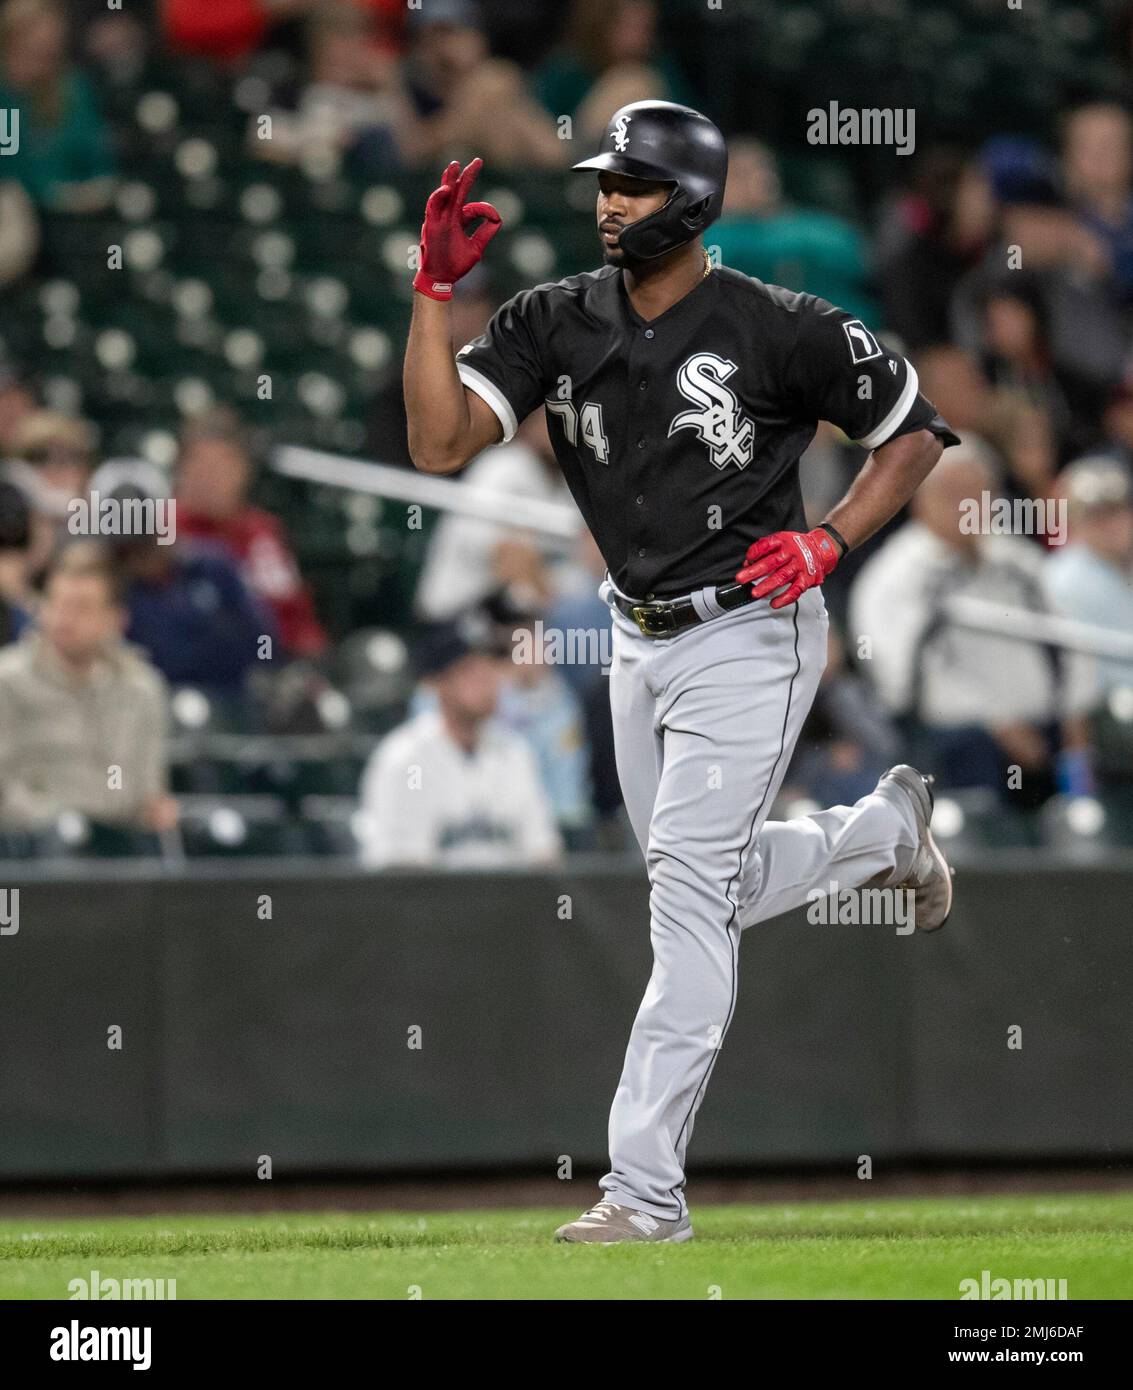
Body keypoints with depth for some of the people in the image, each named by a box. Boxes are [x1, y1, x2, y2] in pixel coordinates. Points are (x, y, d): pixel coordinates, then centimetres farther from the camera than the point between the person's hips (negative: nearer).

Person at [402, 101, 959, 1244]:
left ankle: (645, 1186, -13)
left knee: (689, 891, -13)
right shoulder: (556, 322, -2)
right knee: (707, 885, 20)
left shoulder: (779, 331, -15)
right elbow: (439, 444, -11)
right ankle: (886, 826, 49)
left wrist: (827, 542, -16)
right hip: (640, 640, 7)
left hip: (751, 638, -7)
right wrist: (434, 289, -18)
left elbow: (914, 434, -3)